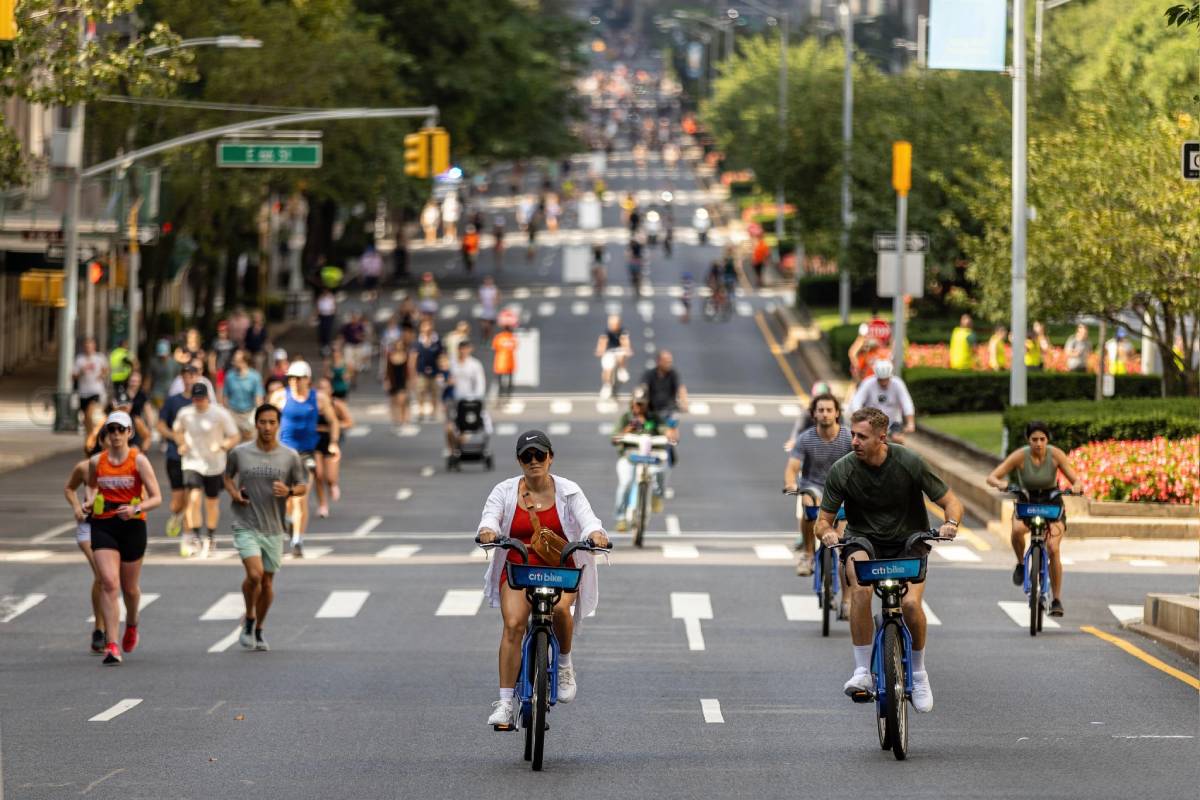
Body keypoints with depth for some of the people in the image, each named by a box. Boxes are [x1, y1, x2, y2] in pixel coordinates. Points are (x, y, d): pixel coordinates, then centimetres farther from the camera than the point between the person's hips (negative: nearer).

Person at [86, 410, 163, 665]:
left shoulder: (139, 461, -5)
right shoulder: (96, 462, 4)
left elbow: (157, 498, -8)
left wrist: (136, 509, -25)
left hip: (132, 527, -1)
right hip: (103, 527, 1)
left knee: (129, 587, 12)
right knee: (108, 583, -15)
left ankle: (132, 623, 47)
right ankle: (111, 646, -18)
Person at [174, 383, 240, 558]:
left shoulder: (220, 414, -9)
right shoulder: (185, 413, -1)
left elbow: (235, 436, -4)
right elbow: (177, 430, 20)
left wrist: (222, 446, -23)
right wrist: (182, 444, 1)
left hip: (214, 465, -1)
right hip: (192, 463, 1)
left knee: (212, 502, 10)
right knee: (194, 497, -19)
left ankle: (211, 537, 30)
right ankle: (195, 537, -14)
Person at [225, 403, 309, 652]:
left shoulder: (290, 457, -1)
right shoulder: (239, 453, -2)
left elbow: (303, 486, 9)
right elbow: (227, 476, 16)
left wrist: (289, 491, -13)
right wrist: (233, 492, -5)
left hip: (274, 528, 2)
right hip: (246, 525, -2)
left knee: (267, 581, 8)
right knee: (254, 573, -19)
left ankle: (258, 630, 27)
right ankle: (249, 620, 5)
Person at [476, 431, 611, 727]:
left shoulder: (568, 491, 1)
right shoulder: (505, 492, 2)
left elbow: (587, 519, -12)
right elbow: (490, 517, -12)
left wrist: (595, 534, -37)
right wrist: (487, 531, -37)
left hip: (561, 568, 0)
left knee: (559, 608, -33)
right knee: (513, 624, -23)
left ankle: (565, 664, -2)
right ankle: (505, 703, -21)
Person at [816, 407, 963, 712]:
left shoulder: (909, 463, -15)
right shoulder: (842, 471, -13)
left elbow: (951, 502, -7)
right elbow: (823, 519, -4)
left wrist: (950, 524, -29)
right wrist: (826, 532, -28)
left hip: (908, 541, 0)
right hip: (864, 540, 0)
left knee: (910, 603, -26)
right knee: (861, 587, -34)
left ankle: (918, 674, 3)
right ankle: (863, 672, -26)